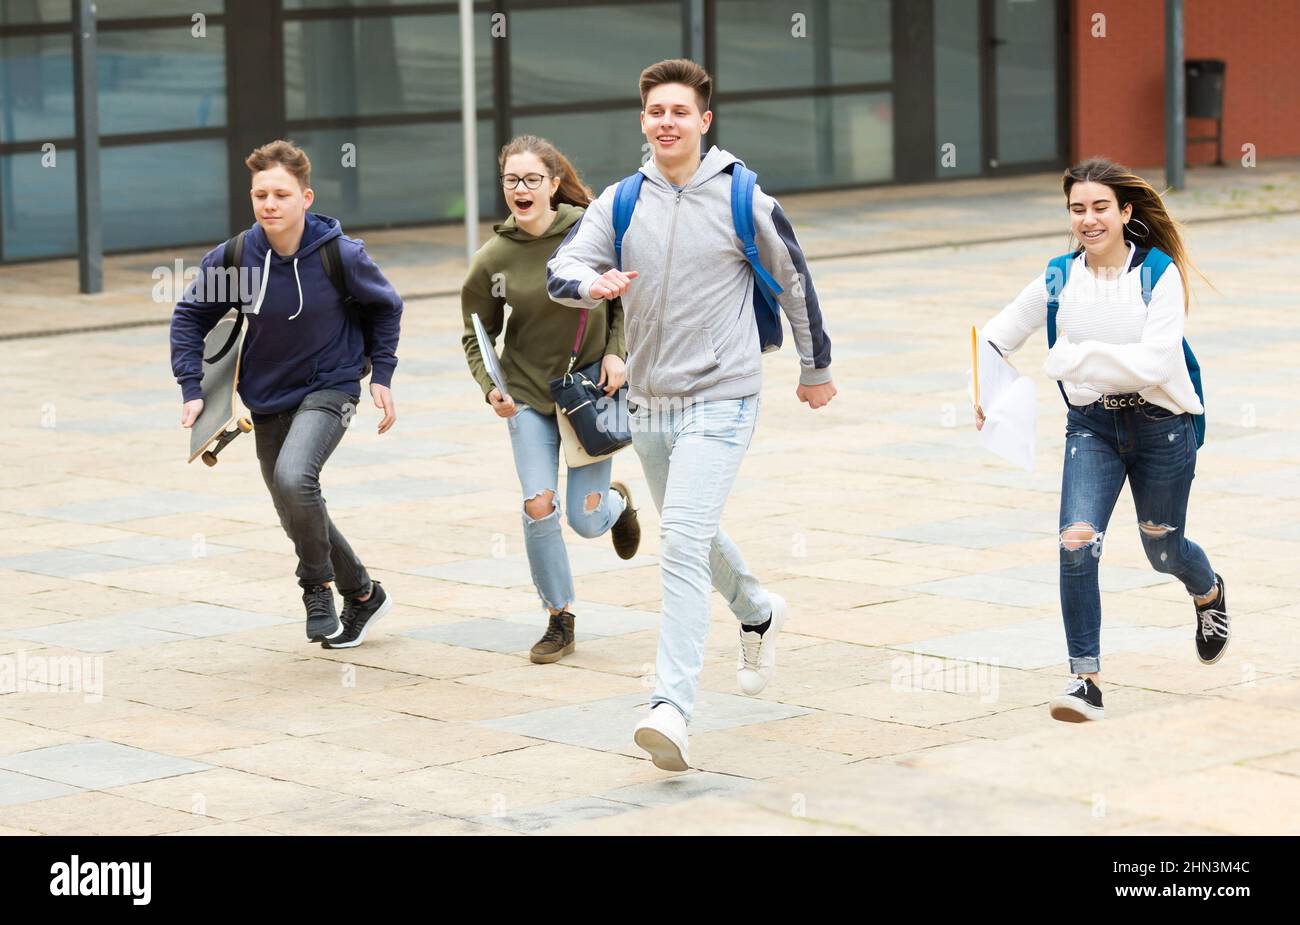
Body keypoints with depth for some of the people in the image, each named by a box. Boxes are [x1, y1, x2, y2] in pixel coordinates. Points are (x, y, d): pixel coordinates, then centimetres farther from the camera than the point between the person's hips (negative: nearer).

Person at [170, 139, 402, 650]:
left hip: (330, 387, -4)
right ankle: (363, 594, 37)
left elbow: (385, 307, 3)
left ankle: (317, 585, -8)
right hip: (269, 401, 4)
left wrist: (381, 375, 0)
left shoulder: (341, 255, -18)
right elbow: (190, 316, 3)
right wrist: (192, 388, -5)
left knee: (294, 478, -30)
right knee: (298, 516, 14)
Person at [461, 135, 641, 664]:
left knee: (586, 520, -1)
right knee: (538, 507, -11)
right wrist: (491, 388, -13)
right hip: (528, 395, 1)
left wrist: (616, 352, -10)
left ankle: (617, 501, 39)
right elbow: (477, 334, 3)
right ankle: (560, 621, 9)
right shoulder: (493, 258, -10)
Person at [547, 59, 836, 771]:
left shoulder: (743, 200, -6)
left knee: (683, 544, -19)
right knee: (690, 536, 23)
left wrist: (817, 369, 16)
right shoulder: (620, 203, 2)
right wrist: (592, 284, -33)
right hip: (648, 404, 5)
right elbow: (561, 268, -9)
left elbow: (794, 281, 7)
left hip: (720, 401, -5)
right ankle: (758, 613, 52)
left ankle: (672, 706, -24)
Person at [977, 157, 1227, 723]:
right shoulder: (1059, 281, -2)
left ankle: (1209, 593, 53)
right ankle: (1085, 681, -13)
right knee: (1077, 543, -18)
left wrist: (1079, 357, -27)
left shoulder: (1159, 274, -12)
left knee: (1163, 551, 16)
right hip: (1092, 425, 2)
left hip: (1161, 424, -2)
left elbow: (1155, 362, -22)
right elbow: (996, 337, 7)